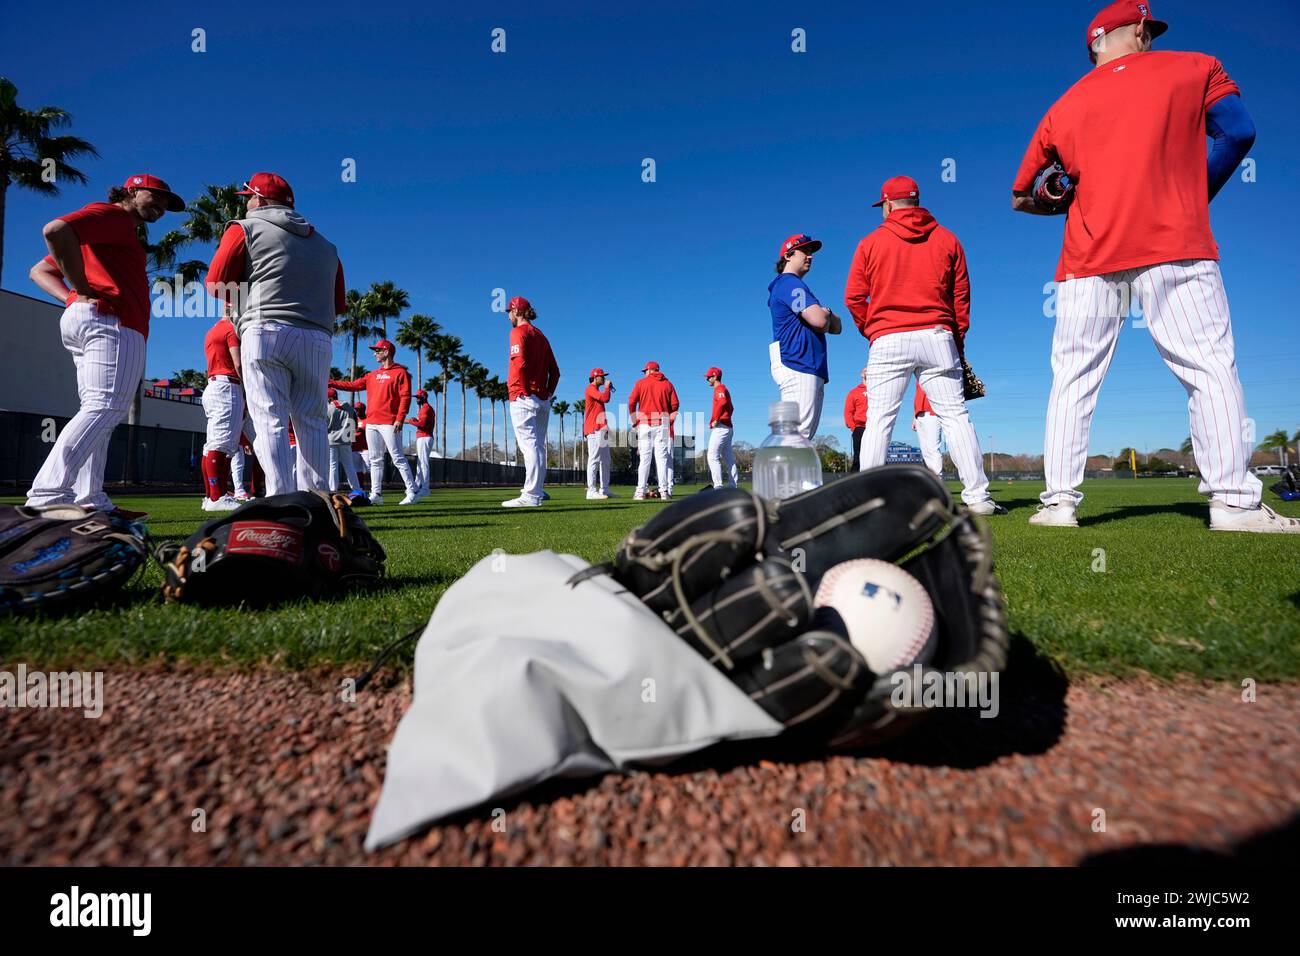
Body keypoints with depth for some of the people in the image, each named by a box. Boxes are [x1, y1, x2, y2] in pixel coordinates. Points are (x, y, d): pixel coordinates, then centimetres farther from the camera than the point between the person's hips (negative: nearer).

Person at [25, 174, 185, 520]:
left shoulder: (118, 230, 29)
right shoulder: (111, 214, 3)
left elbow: (40, 271, 28)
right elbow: (55, 230, -18)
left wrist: (71, 299, 11)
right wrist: (84, 292, -17)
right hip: (112, 321, -10)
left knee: (99, 413, 7)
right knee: (104, 407, -17)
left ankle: (92, 502, 6)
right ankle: (47, 497, -23)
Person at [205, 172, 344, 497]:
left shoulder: (246, 228, 10)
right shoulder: (326, 245, 24)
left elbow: (216, 285, 3)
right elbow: (339, 305, 19)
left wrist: (244, 297, 20)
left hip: (265, 332, -4)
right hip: (318, 339, 4)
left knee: (270, 421, -6)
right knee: (312, 424, 6)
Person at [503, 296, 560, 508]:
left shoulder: (519, 332, -3)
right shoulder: (541, 335, 21)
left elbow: (519, 364, -18)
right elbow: (555, 371, 17)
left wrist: (523, 391, -12)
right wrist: (548, 392, 13)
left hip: (523, 397, -8)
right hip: (543, 399, 8)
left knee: (529, 445, -13)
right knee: (538, 446, 9)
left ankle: (530, 496, -16)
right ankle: (536, 492, 14)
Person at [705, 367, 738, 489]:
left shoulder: (720, 389, -8)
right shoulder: (723, 389, 23)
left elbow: (722, 403, -29)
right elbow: (730, 407, 31)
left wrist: (715, 419, -25)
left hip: (720, 427, -11)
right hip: (727, 427, 11)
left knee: (713, 456, -14)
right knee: (728, 458, 10)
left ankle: (718, 486, -20)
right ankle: (733, 487, 13)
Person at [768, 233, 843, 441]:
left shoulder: (793, 285, 29)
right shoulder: (789, 283, -1)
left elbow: (836, 326, 24)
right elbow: (819, 319, -17)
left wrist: (824, 315, 1)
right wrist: (827, 312, 7)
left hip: (813, 369, 11)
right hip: (797, 366, -11)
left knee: (805, 434, 7)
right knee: (798, 434, -19)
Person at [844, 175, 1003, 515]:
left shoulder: (871, 243, 6)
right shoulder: (947, 239, 13)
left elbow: (854, 298, 2)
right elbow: (961, 296, 11)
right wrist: (957, 340, 16)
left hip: (887, 341, -2)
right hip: (937, 337, 2)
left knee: (879, 420, 0)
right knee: (955, 415, 2)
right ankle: (977, 496, 0)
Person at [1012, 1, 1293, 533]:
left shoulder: (1062, 108, 17)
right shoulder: (1195, 69, 13)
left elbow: (1021, 198, 17)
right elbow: (1238, 134, 1)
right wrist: (1195, 199, 12)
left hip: (1088, 259, 2)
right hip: (1173, 246, -2)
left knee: (1072, 379, 2)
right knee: (1211, 367, -2)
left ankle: (1059, 501, -2)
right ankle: (1232, 501, -9)